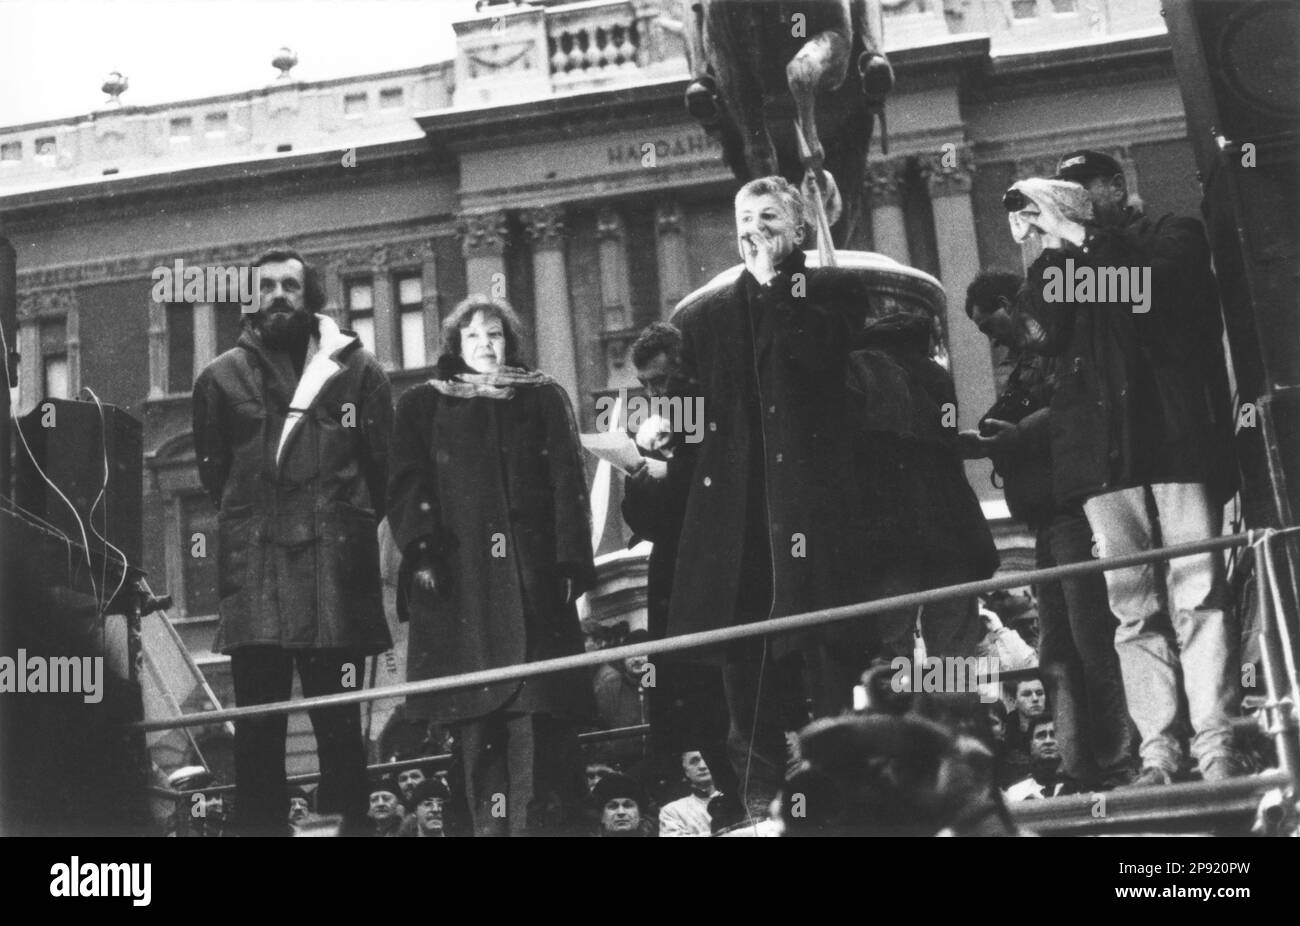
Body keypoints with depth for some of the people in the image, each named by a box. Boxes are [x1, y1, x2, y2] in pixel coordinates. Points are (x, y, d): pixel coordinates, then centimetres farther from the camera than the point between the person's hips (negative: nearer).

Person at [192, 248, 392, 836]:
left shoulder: (357, 370, 8)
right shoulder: (222, 378, 11)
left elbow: (382, 463, 8)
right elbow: (213, 470, 17)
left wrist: (345, 523, 5)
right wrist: (254, 524, 12)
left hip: (337, 569, -1)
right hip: (253, 571, 1)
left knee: (340, 724, -1)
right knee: (257, 727, 0)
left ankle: (345, 823, 7)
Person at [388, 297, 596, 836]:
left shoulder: (544, 399, 15)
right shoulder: (423, 406, 14)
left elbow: (567, 484, 8)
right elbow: (407, 487, 5)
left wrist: (571, 561, -2)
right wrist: (421, 551, -10)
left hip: (532, 573, 0)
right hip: (459, 578, 0)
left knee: (534, 707, -8)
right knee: (476, 709, -4)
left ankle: (536, 820, -7)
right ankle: (489, 820, 0)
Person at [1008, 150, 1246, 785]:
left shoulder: (1174, 235, 16)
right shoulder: (1059, 264, 22)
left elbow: (1158, 281, -6)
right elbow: (1038, 333, 5)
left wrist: (1079, 236, -3)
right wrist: (1053, 251, -1)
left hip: (1178, 435, -2)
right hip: (1103, 453, 2)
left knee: (1198, 596, -8)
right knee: (1134, 608, -2)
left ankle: (1215, 747, -8)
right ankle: (1158, 753, -2)